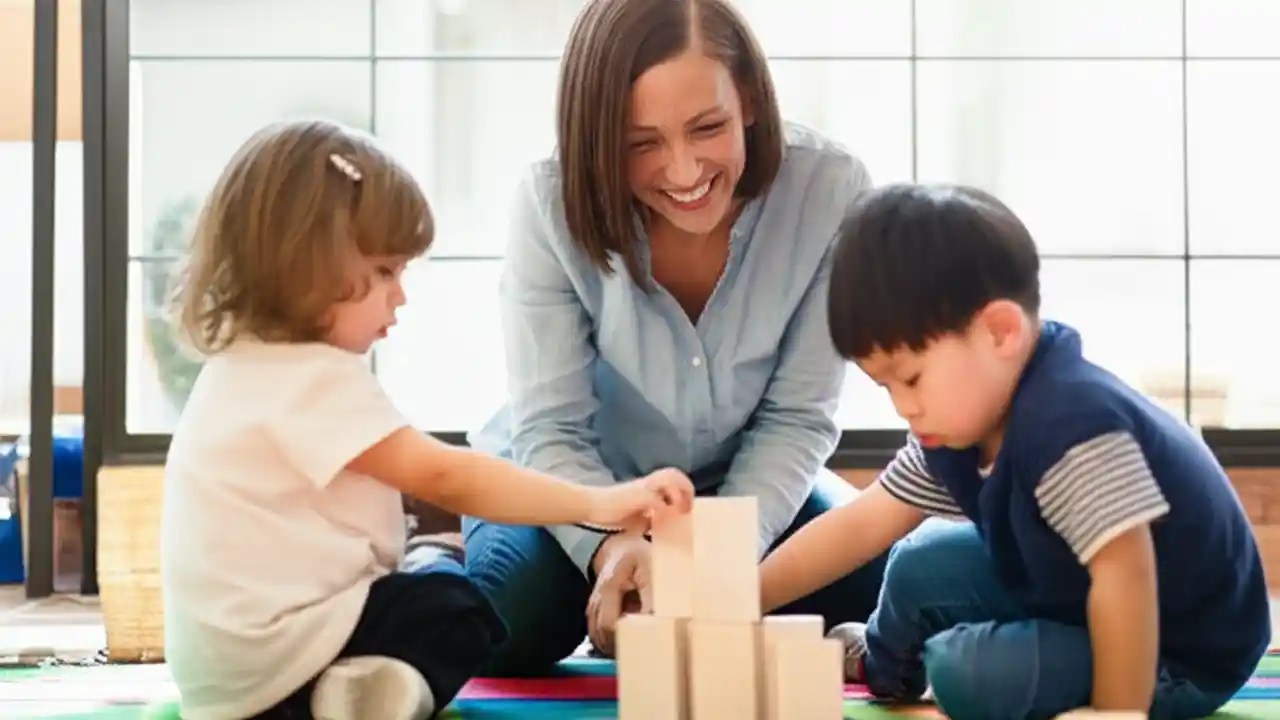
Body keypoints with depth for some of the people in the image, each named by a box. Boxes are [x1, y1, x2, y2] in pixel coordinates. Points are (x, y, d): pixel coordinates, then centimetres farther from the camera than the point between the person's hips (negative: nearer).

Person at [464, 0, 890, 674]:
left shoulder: (829, 188, -26)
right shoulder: (552, 201, -27)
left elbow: (795, 417, -19)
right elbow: (551, 429, -25)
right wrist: (613, 544, -45)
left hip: (741, 481, 2)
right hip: (577, 483, -2)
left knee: (876, 575, -20)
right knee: (511, 627, -28)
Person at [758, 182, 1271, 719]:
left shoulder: (1072, 423, -34)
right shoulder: (960, 430, -4)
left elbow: (1124, 573, -37)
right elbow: (862, 525, 3)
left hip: (1181, 657, -9)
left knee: (967, 672, -27)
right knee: (922, 565, 14)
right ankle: (884, 663, 43)